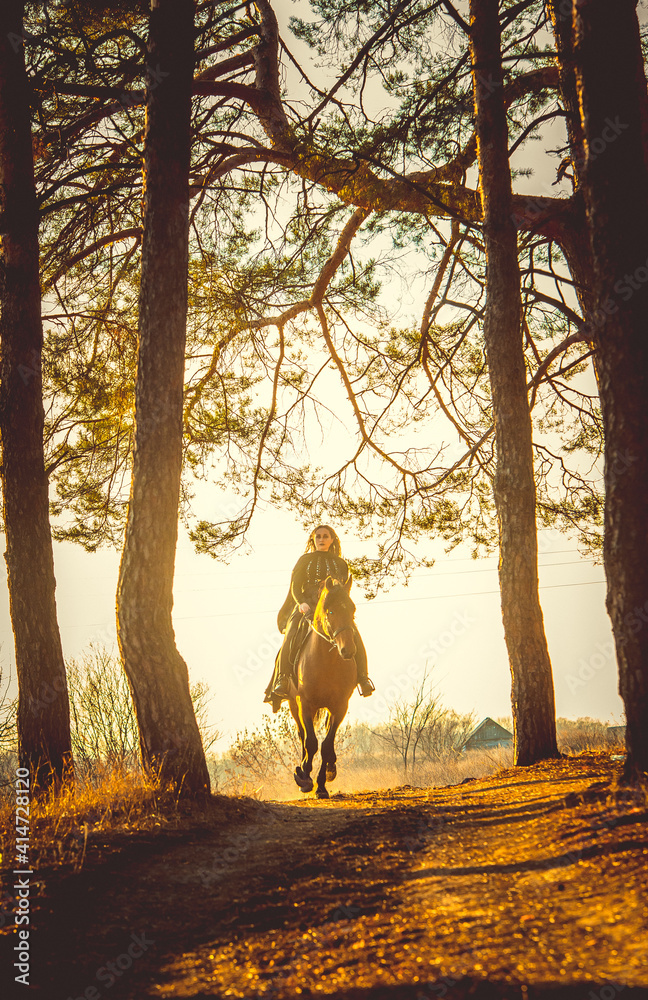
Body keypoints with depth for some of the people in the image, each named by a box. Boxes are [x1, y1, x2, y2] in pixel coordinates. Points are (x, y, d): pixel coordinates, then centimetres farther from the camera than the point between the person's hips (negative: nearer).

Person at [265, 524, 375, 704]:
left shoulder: (340, 564, 20)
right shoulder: (304, 560, 16)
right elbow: (295, 587, 6)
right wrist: (302, 603, -14)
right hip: (307, 608, -1)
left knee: (355, 638, -24)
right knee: (290, 637, -28)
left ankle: (363, 679, -17)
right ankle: (282, 680, -26)